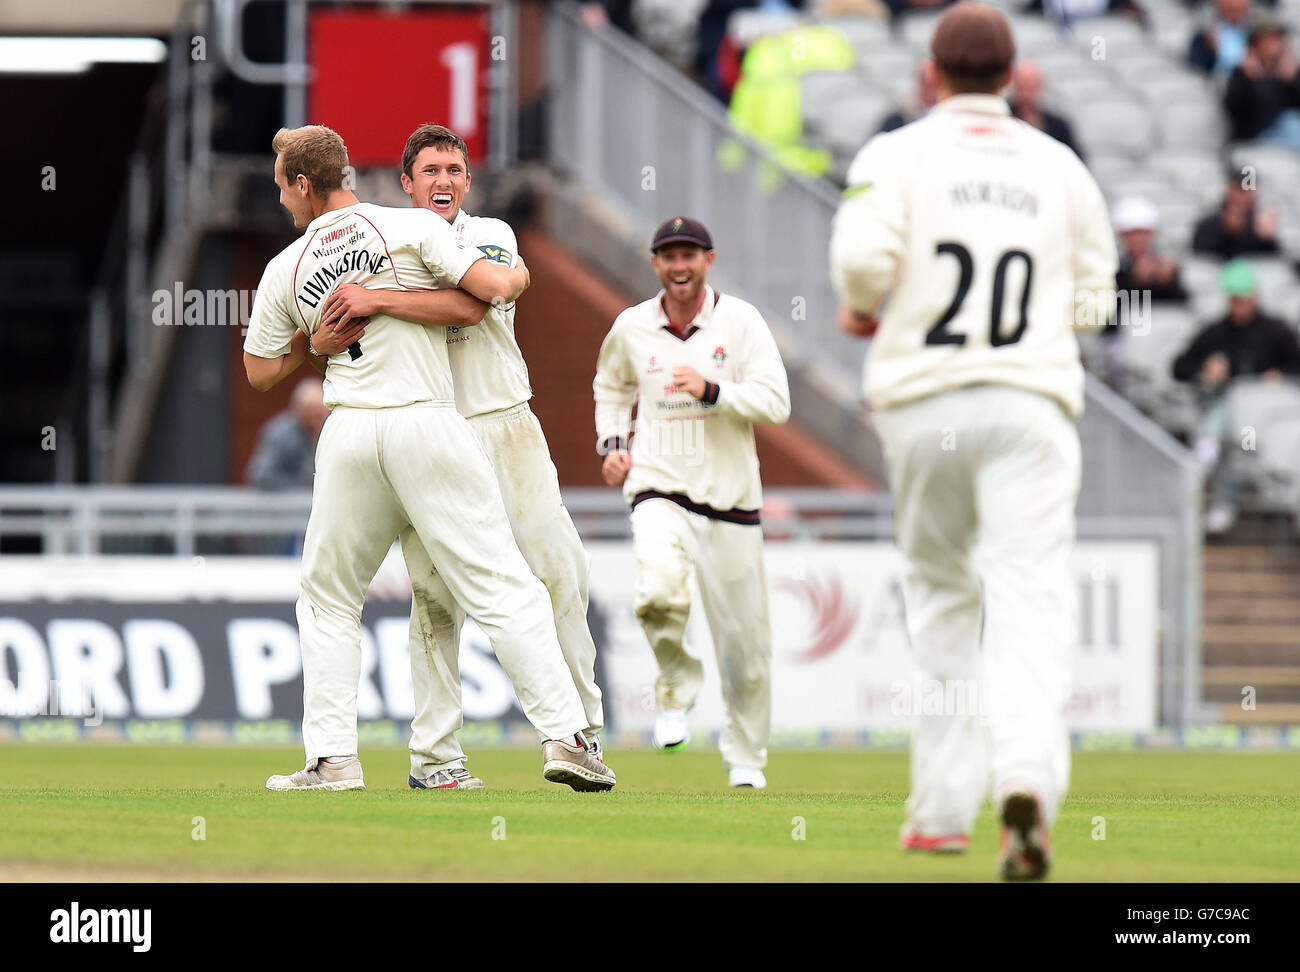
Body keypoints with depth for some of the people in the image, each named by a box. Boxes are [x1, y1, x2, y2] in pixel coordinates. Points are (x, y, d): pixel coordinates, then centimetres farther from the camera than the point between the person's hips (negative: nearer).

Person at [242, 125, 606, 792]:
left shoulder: (285, 270, 10)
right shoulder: (411, 229, 1)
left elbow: (261, 372, 18)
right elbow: (495, 288, -8)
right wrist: (521, 273, 15)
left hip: (349, 437, 2)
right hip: (428, 425, -2)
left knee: (327, 599, 17)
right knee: (502, 587, -3)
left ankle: (331, 757, 5)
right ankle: (564, 736, -13)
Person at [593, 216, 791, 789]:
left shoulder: (740, 321, -3)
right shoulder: (631, 328, 5)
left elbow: (775, 402, -11)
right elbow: (612, 386, 26)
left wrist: (711, 390, -24)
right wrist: (612, 443, 10)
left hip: (731, 501, 0)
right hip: (659, 491, 0)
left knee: (744, 641, 5)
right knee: (660, 590, -31)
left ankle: (746, 756, 26)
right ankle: (677, 687, -2)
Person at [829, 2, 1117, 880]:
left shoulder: (897, 156, 1)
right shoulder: (1061, 167, 9)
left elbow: (862, 256, -14)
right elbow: (1094, 290, 10)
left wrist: (861, 309, 6)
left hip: (921, 400, 0)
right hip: (1032, 402, 0)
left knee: (939, 593, 16)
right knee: (1031, 598, -11)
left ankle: (944, 807, 16)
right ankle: (1028, 779, -35)